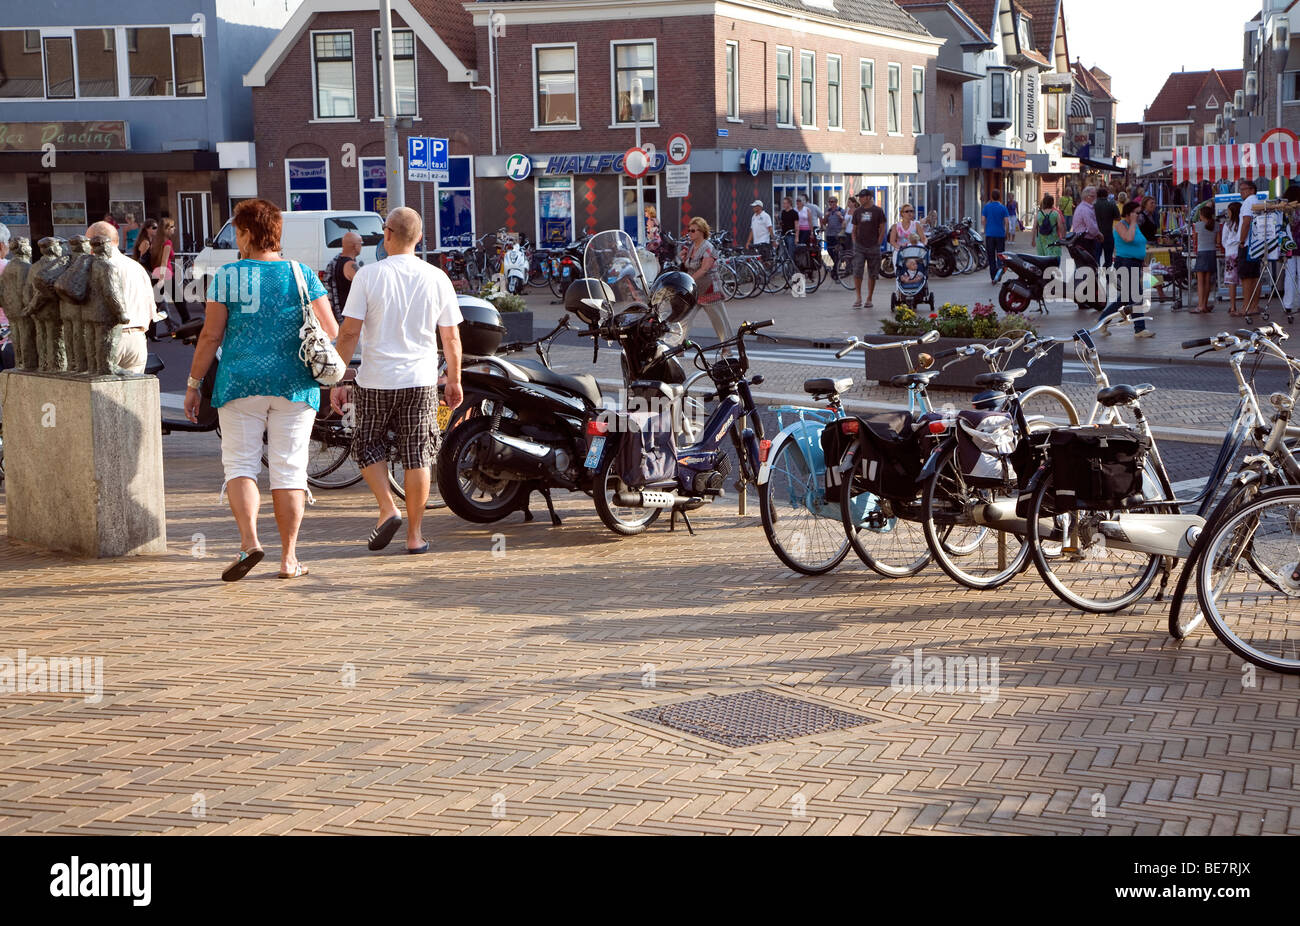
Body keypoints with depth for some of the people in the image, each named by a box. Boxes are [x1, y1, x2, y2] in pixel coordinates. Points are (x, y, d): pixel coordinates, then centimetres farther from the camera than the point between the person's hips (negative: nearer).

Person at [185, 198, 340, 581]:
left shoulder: (226, 277, -2)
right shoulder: (303, 274, 2)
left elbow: (210, 336, -2)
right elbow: (331, 331, 2)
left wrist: (193, 384, 5)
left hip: (241, 383, -1)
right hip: (294, 384, 1)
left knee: (240, 464, 7)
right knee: (289, 469, 6)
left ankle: (249, 542, -12)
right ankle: (288, 558, 8)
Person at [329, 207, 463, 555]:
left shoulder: (368, 275, -6)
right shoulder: (437, 278, 0)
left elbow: (349, 333, -8)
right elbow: (451, 337, 5)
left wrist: (338, 380, -1)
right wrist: (454, 380, 16)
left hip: (375, 382, -1)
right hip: (420, 382, 2)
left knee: (368, 447, 17)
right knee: (417, 455, 7)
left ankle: (387, 509, -1)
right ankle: (415, 535, 9)